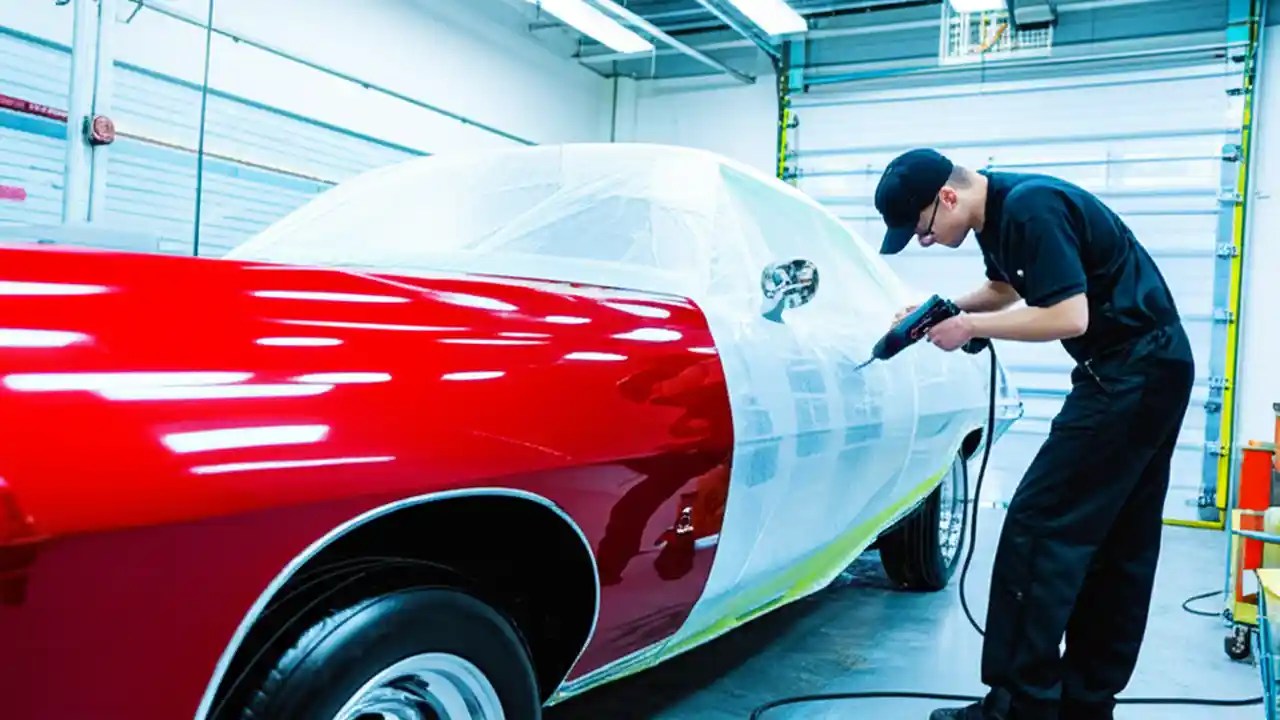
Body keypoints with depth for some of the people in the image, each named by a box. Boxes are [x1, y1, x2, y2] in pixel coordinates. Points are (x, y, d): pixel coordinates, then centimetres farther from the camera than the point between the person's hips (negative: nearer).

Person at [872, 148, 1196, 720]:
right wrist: (942, 312, 9)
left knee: (1039, 527, -10)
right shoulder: (997, 212, 9)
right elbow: (1006, 290, 25)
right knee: (1115, 545, 12)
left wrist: (971, 326, -14)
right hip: (1144, 372, 10)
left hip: (1132, 374, -10)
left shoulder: (1032, 208, -21)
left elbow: (1068, 317, -25)